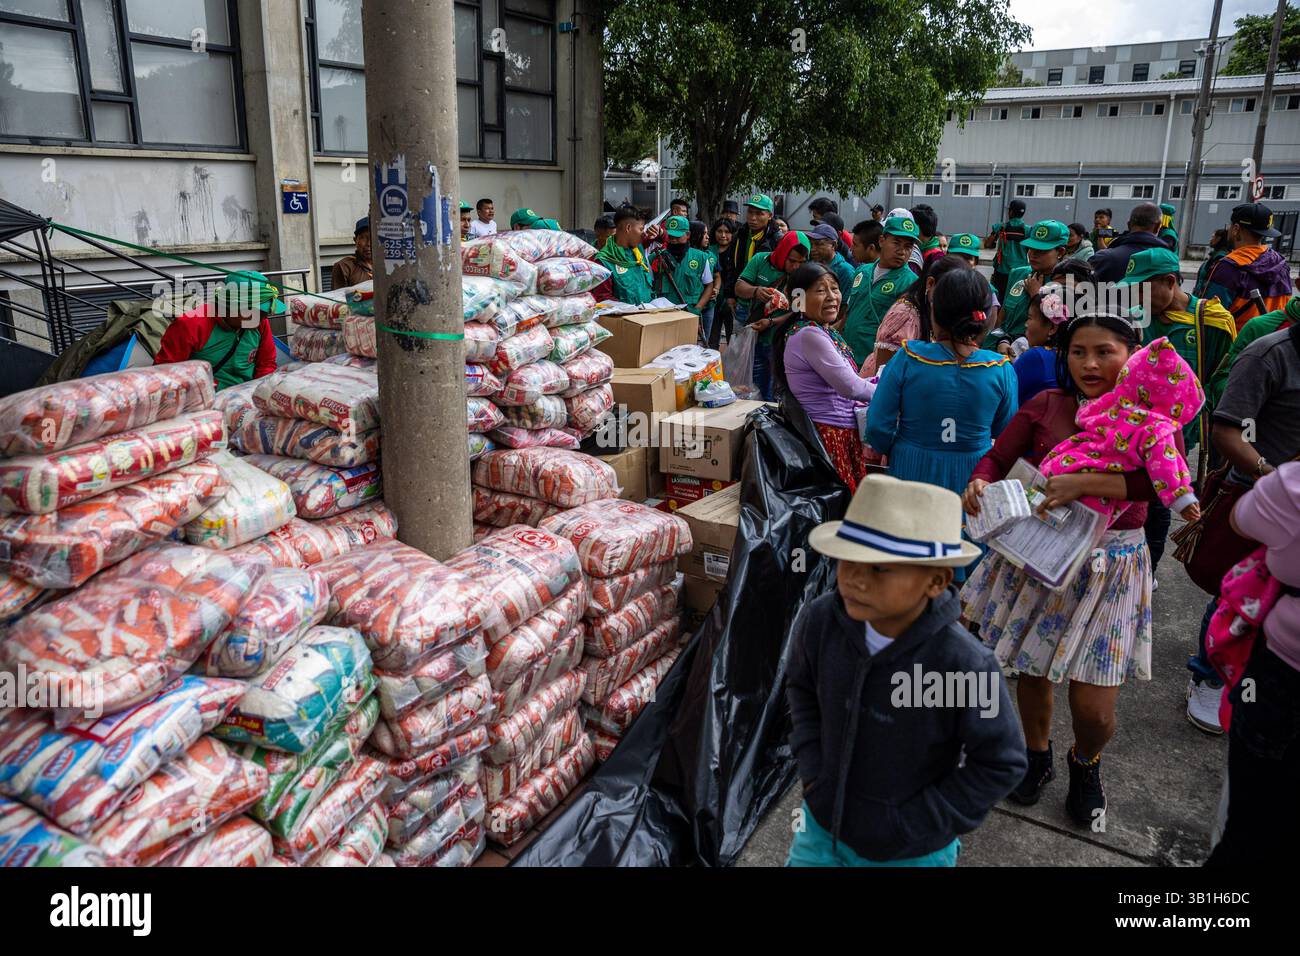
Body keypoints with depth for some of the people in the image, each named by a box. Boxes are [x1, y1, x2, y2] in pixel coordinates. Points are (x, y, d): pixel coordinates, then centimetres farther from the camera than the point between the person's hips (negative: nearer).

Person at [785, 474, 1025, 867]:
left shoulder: (964, 666, -32)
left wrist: (918, 826, -15)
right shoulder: (820, 621, -22)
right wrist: (813, 770, -6)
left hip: (911, 850, -3)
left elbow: (1001, 763, -17)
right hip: (826, 821, 3)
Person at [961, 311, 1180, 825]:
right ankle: (1038, 756, 45)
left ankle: (1086, 764, 35)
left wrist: (1082, 483, -33)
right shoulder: (1045, 406, 1)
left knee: (1093, 708, -2)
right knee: (1031, 670, 14)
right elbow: (997, 457, 1)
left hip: (1109, 565, -2)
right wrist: (980, 483, -23)